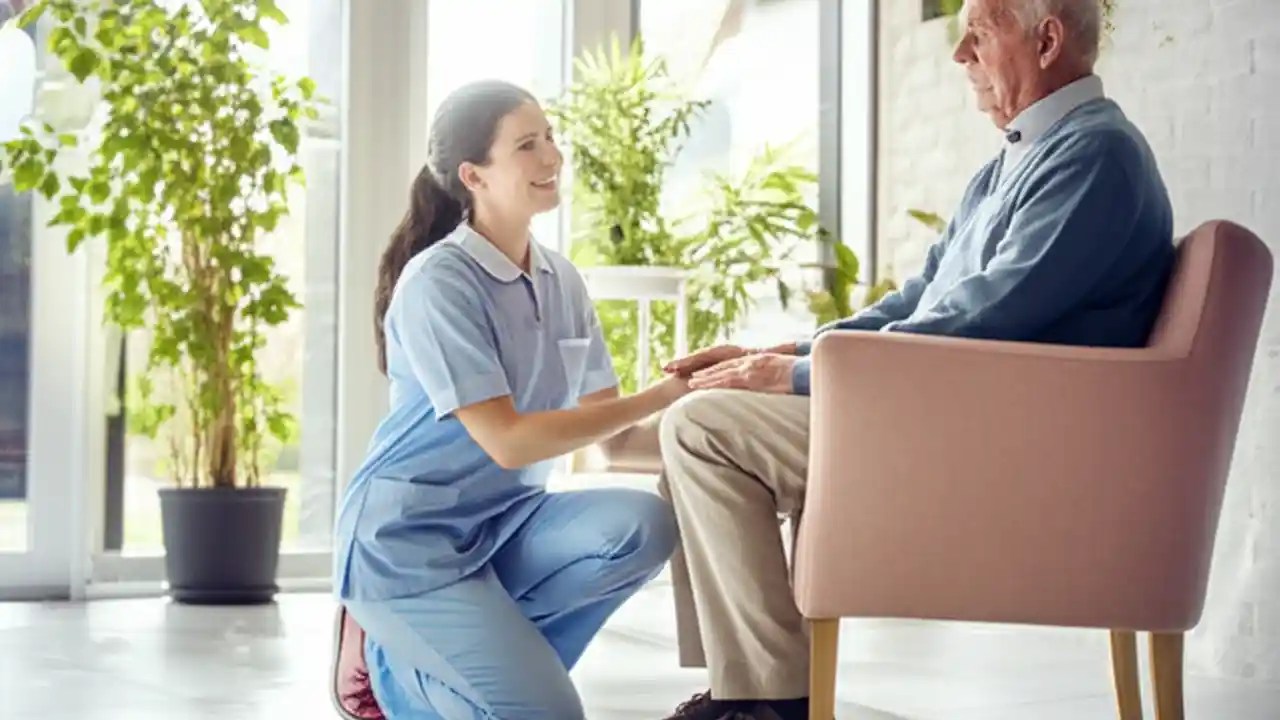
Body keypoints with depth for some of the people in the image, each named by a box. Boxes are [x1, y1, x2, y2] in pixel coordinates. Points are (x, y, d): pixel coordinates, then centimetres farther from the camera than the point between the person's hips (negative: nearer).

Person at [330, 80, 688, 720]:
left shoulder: (561, 280, 7)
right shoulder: (437, 282, -16)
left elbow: (607, 429, 4)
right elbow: (507, 440, -23)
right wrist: (664, 395, -24)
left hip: (507, 521, 7)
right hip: (412, 537, -7)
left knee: (644, 524, -22)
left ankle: (490, 655, -1)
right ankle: (394, 667, 7)